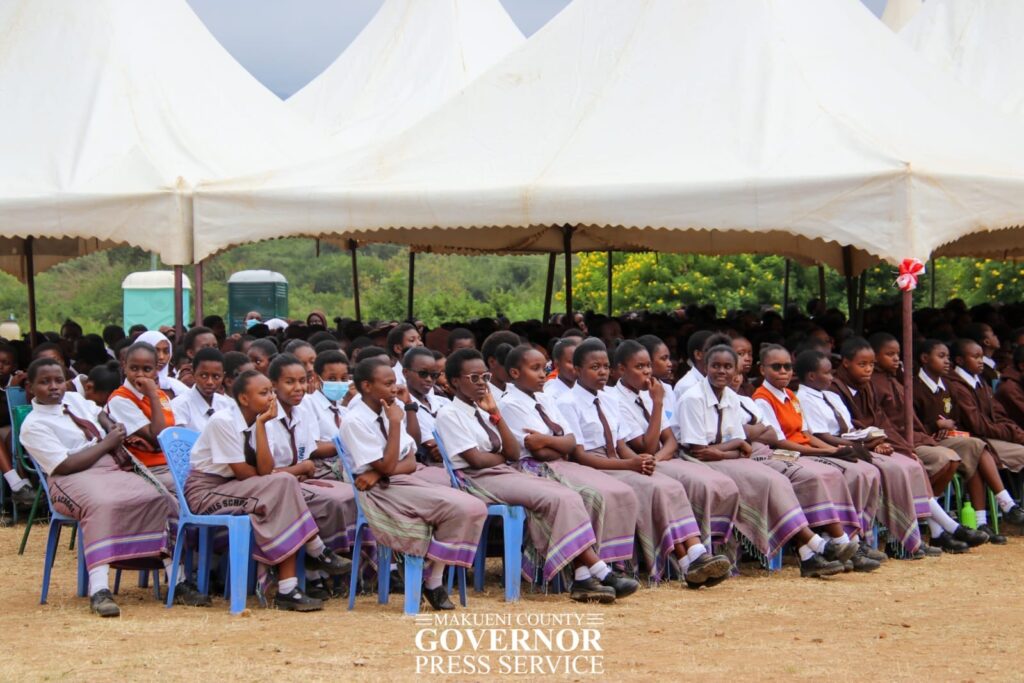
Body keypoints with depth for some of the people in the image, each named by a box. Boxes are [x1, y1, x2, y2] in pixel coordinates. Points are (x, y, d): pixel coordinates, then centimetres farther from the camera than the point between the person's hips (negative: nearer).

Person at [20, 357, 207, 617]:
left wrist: (114, 429, 13)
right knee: (102, 504, -40)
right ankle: (99, 590, -48)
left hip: (114, 468, 7)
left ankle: (178, 582, -13)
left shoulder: (74, 399, 16)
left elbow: (99, 414, 37)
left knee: (159, 499, -14)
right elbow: (65, 466, -16)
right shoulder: (33, 426, -6)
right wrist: (106, 444, -10)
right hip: (76, 479, -7)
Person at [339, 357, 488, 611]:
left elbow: (410, 463, 7)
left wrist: (378, 474, -13)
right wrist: (395, 423, -12)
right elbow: (387, 466, -14)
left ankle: (434, 578, -9)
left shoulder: (387, 413, 14)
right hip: (381, 494, -8)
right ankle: (431, 580, -8)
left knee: (474, 508, -14)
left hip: (407, 483, 8)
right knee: (459, 508, -25)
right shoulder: (355, 421, -10)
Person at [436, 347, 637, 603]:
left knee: (568, 497, -15)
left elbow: (513, 453, 10)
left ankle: (582, 577, -25)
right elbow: (476, 459, -12)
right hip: (480, 481, -8)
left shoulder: (481, 411, 20)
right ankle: (599, 572, -20)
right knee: (555, 499, -24)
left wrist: (495, 414, 3)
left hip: (508, 474, 8)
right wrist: (503, 457, 6)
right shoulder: (449, 414, -2)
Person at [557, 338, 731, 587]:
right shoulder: (568, 403, -5)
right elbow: (579, 455, -12)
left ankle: (696, 554, -35)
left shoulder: (609, 401, 18)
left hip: (619, 465, 7)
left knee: (672, 486, -20)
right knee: (653, 489, -28)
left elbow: (621, 445, 15)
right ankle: (688, 564, -29)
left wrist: (640, 461, -9)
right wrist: (628, 464, -19)